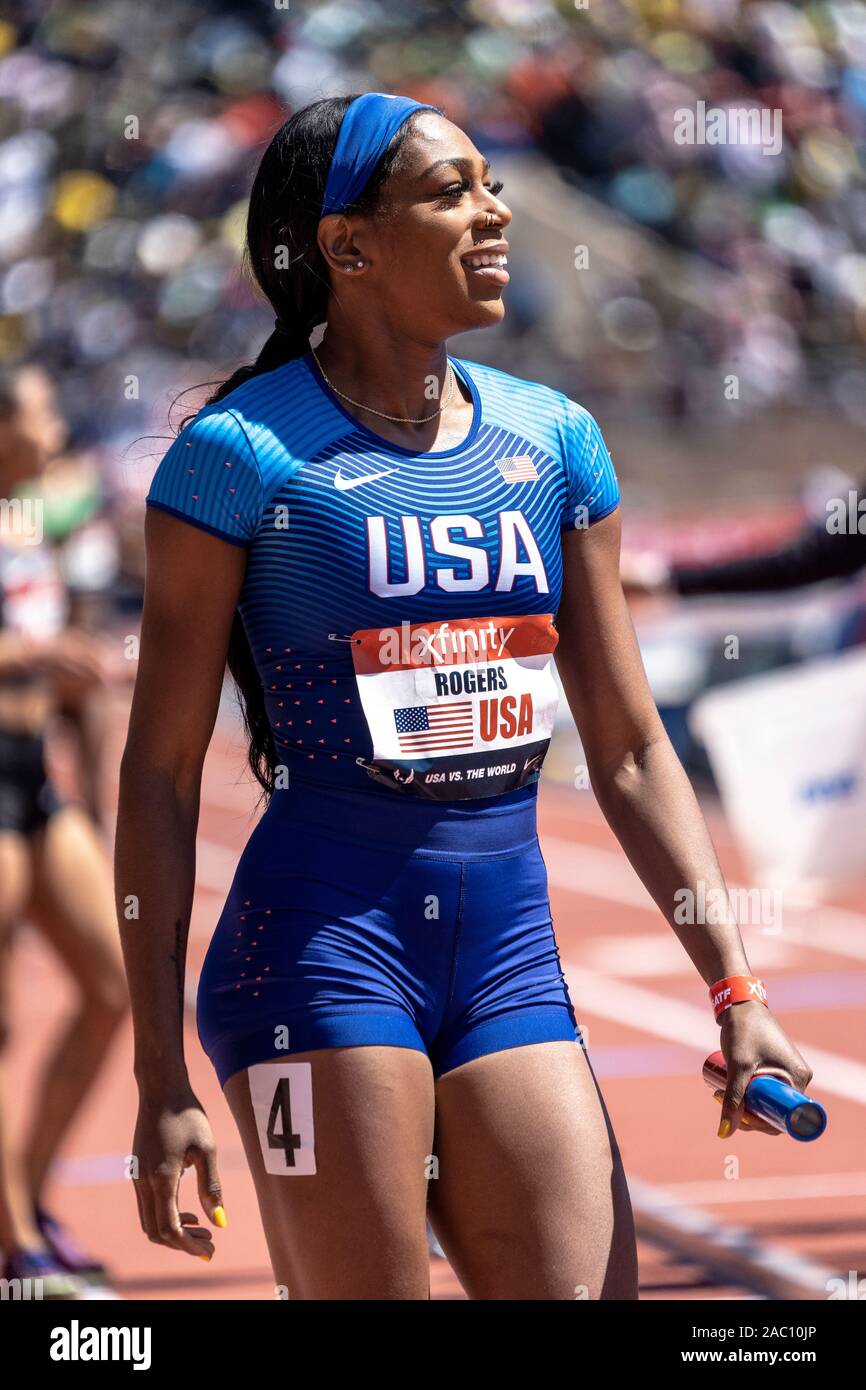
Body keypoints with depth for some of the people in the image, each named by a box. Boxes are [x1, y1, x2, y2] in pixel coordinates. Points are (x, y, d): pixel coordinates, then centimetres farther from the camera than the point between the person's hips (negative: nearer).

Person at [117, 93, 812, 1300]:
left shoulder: (554, 440, 10)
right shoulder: (244, 450, -4)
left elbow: (630, 753, 14)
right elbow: (161, 772, -3)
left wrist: (735, 988, 4)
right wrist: (162, 1078, -8)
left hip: (513, 956, 5)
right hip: (321, 942, -5)